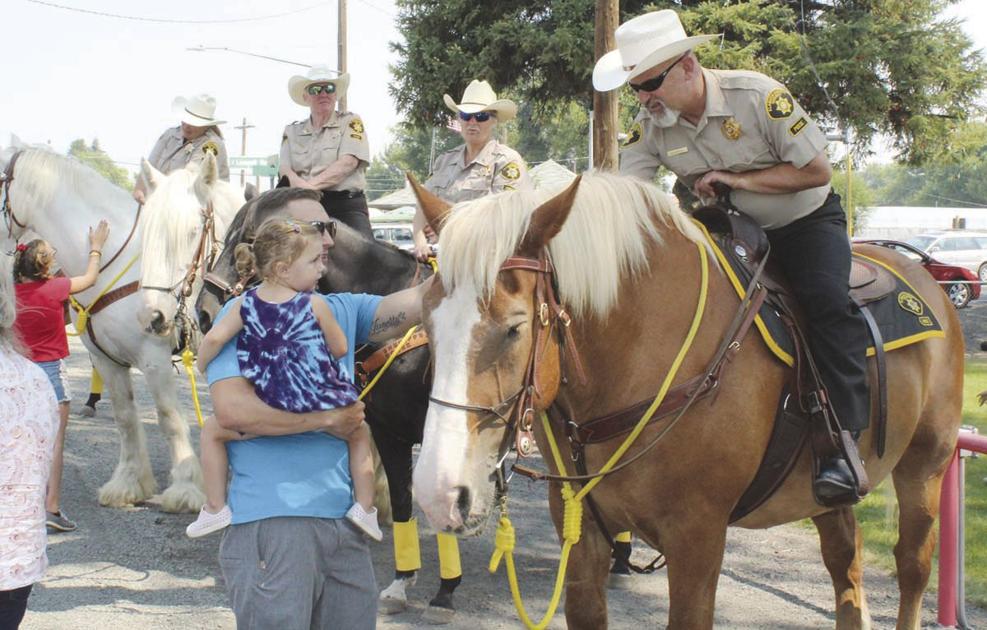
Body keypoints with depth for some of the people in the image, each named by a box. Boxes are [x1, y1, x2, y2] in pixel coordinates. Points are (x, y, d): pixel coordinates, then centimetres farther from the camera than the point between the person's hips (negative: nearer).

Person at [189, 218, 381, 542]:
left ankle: (216, 508, 23)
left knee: (212, 432, 25)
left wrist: (201, 368, 10)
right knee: (359, 433, 29)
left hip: (270, 413, 1)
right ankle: (365, 508, 21)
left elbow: (215, 337, -9)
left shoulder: (246, 304, -1)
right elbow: (339, 349, 1)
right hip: (323, 407, -1)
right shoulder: (314, 305, -7)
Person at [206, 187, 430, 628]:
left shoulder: (341, 311, 15)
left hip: (343, 522, 7)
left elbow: (417, 302, 2)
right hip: (272, 522, -6)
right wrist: (327, 419, -11)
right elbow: (232, 410, -17)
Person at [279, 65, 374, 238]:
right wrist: (302, 186, -19)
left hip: (347, 205, -2)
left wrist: (312, 184, -17)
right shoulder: (292, 131, 19)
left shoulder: (350, 122, 11)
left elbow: (348, 163, -5)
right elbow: (285, 170, 5)